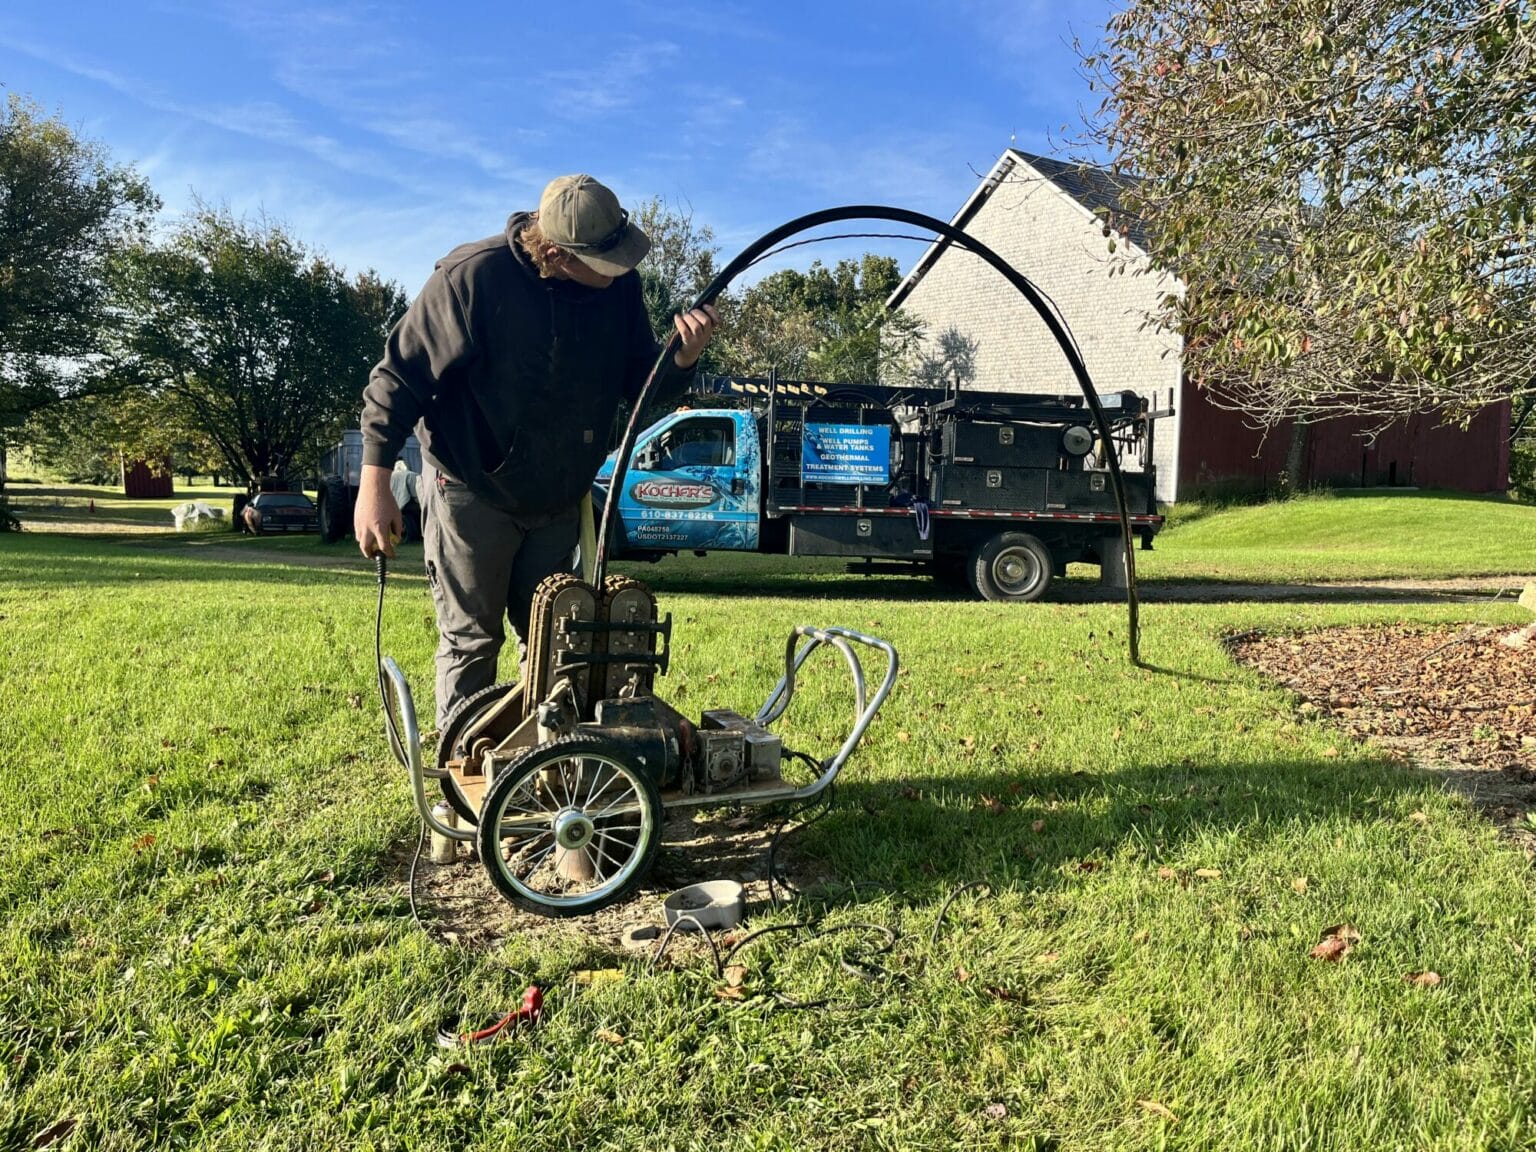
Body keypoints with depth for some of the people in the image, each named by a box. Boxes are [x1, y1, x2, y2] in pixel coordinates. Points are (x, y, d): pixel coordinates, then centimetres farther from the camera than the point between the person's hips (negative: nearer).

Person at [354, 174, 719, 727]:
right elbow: (399, 376, -18)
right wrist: (375, 484, -21)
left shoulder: (620, 286, -9)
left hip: (559, 497, 5)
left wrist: (684, 357, -22)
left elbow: (640, 380, 1)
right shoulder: (472, 276, -22)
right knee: (472, 639, 5)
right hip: (472, 491, -5)